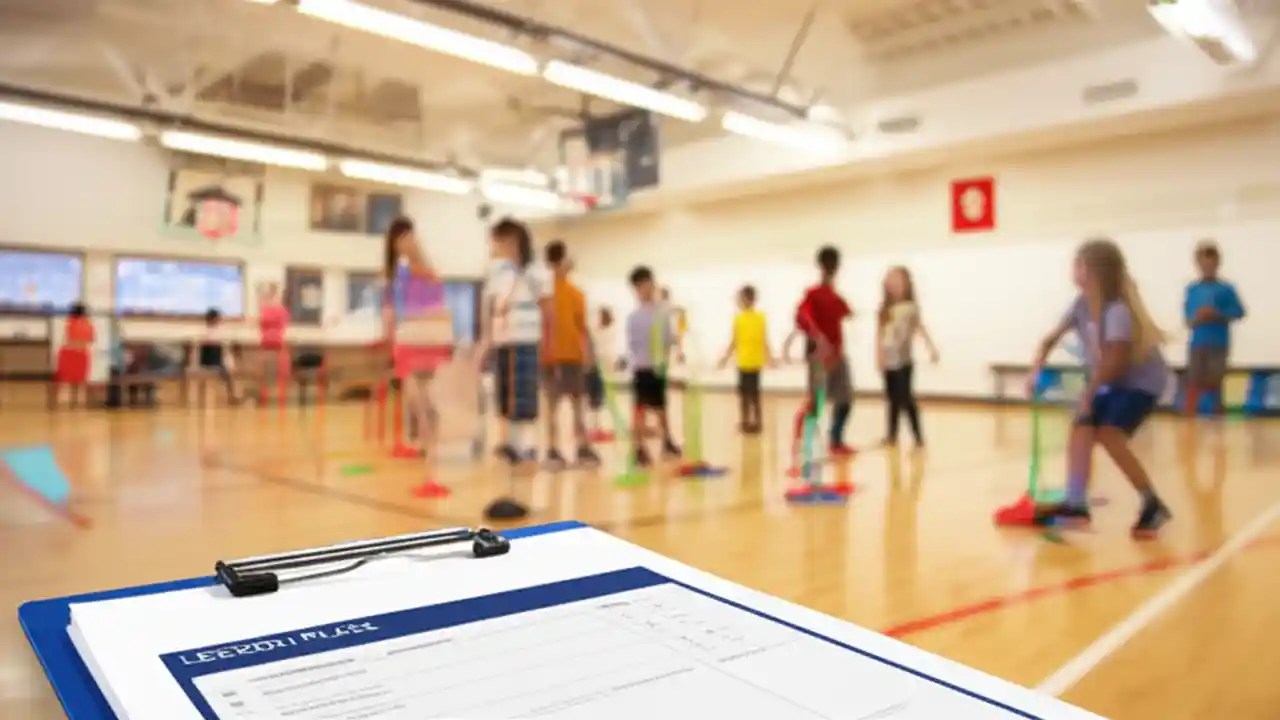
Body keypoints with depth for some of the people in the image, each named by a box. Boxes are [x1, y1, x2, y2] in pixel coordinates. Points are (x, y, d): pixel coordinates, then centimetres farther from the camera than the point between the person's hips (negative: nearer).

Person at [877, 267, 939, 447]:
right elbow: (880, 333, 10)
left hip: (903, 359, -4)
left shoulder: (910, 307, -3)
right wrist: (879, 356, 4)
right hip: (889, 360, 4)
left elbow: (920, 328, -12)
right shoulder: (885, 308, 9)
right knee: (893, 397, 10)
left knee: (905, 396, -10)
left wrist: (931, 348, -23)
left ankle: (918, 436, -5)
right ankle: (892, 435, 18)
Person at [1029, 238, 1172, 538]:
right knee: (1082, 429, -8)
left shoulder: (1117, 310, -29)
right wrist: (1036, 371, -15)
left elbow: (1113, 362, -27)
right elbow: (1051, 339, 0)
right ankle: (1075, 504, -10)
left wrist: (1089, 394, -19)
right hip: (1112, 382, 8)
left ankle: (1153, 505, -9)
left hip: (1142, 379, -8)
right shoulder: (1081, 305, -6)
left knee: (1109, 434, -22)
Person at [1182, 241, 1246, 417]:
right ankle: (1189, 415, 3)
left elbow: (1239, 314, -3)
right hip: (1197, 344, 1)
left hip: (1219, 345, -1)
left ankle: (1217, 413, 17)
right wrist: (1197, 319, -15)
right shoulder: (1192, 290, 6)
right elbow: (1188, 319, 6)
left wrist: (1217, 315, -16)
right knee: (1194, 382, 0)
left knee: (1215, 382, 4)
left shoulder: (1226, 289, -1)